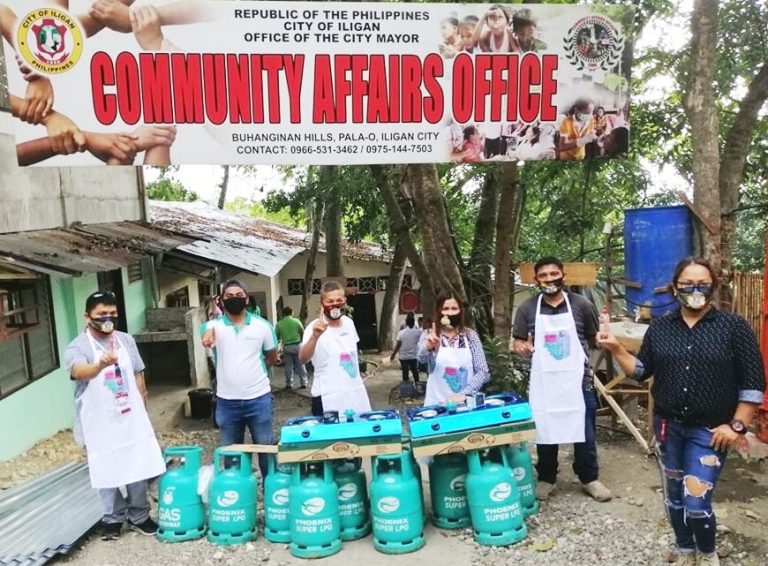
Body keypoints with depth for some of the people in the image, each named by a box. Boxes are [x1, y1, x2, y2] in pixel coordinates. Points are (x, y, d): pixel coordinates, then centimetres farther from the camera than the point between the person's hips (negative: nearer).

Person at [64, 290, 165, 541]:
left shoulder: (126, 340, 5)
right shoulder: (78, 347, -11)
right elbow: (79, 371, -34)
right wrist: (101, 364, -55)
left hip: (131, 418, 4)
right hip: (101, 423, -4)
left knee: (138, 469, 9)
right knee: (108, 473, 7)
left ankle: (139, 517, 27)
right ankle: (113, 519, 28)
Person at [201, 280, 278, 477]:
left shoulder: (262, 325, -1)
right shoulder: (214, 325, -3)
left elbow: (272, 356, 11)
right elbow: (207, 330, -28)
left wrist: (252, 368, 2)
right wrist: (208, 335, -51)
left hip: (258, 398, 0)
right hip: (227, 402, 1)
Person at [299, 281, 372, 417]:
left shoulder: (349, 322, 4)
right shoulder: (315, 327, -15)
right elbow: (303, 359, -32)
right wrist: (315, 337, -49)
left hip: (356, 393, 6)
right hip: (329, 399, -5)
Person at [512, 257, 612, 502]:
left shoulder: (581, 305, -3)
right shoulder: (527, 308, -2)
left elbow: (594, 338, 11)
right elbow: (518, 342, 3)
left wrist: (577, 354, 6)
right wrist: (522, 347, -17)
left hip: (577, 380, 0)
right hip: (543, 382, 0)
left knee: (584, 432, 10)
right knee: (544, 431, 10)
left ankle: (589, 478, 29)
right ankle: (546, 479, 27)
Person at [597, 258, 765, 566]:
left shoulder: (734, 326, -7)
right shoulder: (660, 327, 2)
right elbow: (641, 370, 6)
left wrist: (737, 425, -9)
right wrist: (616, 349, -9)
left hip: (710, 430, -3)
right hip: (668, 426, 4)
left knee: (696, 503, -7)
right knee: (674, 496, 15)